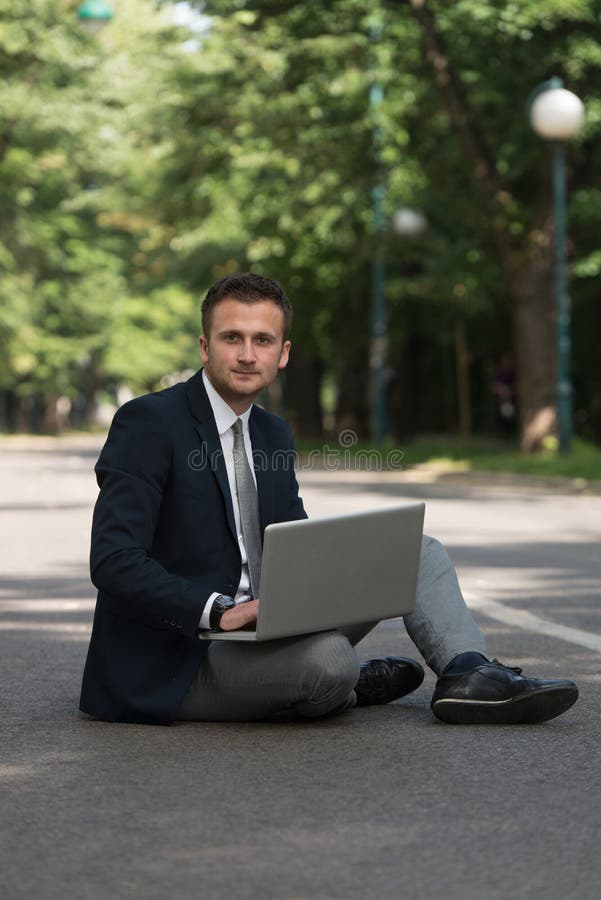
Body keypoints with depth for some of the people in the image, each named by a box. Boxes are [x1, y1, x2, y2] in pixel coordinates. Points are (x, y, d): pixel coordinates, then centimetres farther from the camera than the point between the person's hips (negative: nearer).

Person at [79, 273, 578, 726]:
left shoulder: (273, 435, 13)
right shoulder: (148, 423, -13)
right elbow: (114, 561, -22)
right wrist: (220, 611, -32)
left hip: (251, 629, 8)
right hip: (173, 663, -8)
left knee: (419, 551, 4)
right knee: (327, 657, -35)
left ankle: (470, 672, -18)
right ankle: (342, 684, -2)